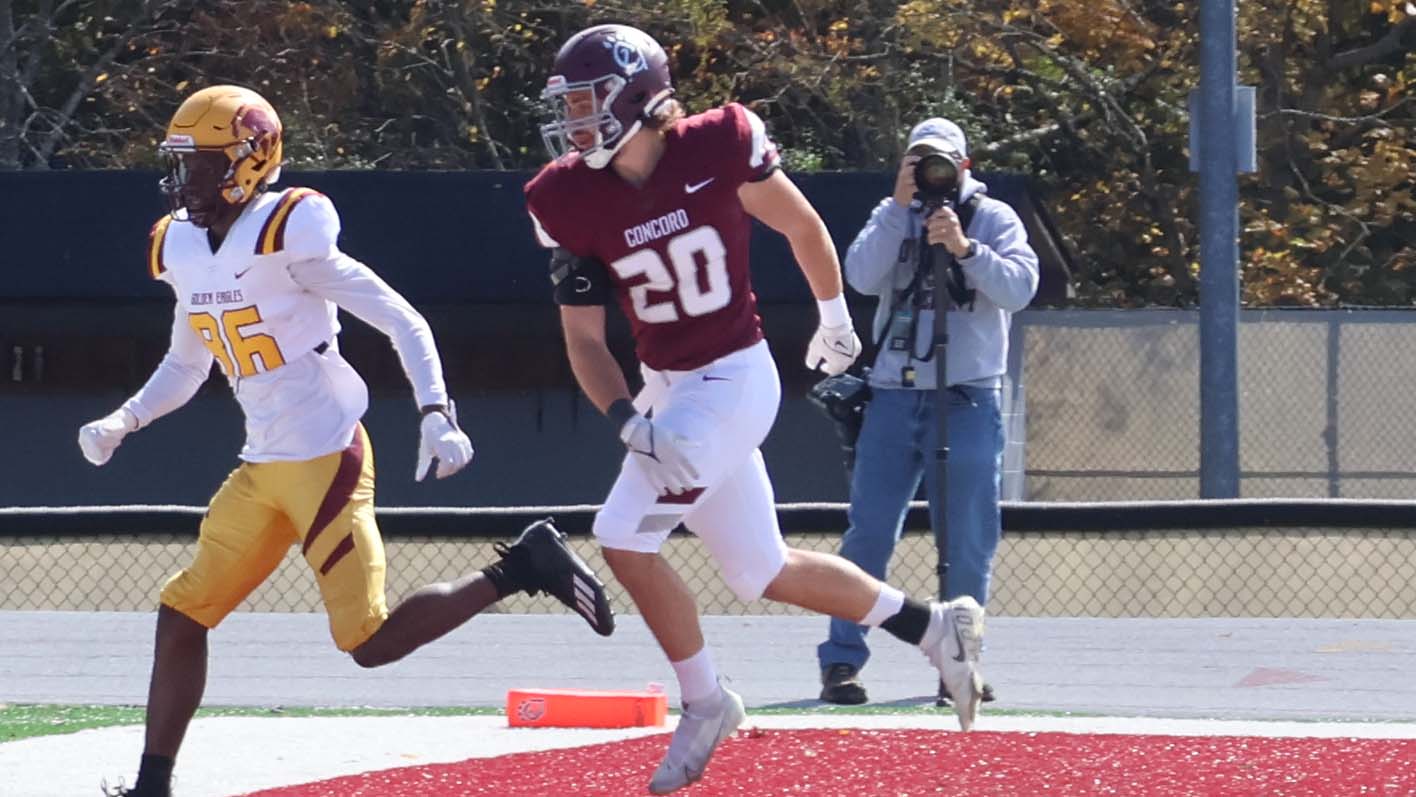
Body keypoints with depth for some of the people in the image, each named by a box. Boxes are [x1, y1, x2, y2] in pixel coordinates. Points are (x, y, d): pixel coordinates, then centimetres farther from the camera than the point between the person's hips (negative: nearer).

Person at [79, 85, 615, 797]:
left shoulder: (287, 238, -15)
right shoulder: (183, 249, 10)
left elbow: (403, 322, -14)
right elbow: (186, 365, 26)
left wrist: (436, 415, -25)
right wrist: (123, 422, 10)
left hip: (325, 458, -8)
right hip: (262, 469, 8)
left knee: (370, 643, -12)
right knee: (182, 616, 6)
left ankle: (519, 567, 3)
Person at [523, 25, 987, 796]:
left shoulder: (719, 148, -17)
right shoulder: (570, 200, -7)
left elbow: (803, 229, 1)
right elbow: (584, 338, -5)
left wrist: (835, 321, 15)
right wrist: (632, 427, -21)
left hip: (733, 380, -6)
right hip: (664, 387, 6)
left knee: (624, 538, -17)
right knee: (762, 571, 12)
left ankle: (704, 703, 1)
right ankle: (934, 625, 28)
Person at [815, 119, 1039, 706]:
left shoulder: (994, 219, 5)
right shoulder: (892, 216, 10)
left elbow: (1018, 288, -10)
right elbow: (862, 276, -7)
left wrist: (965, 249, -24)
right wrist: (900, 205, -12)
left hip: (968, 405, -1)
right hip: (893, 399, 1)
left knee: (967, 543, 1)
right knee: (869, 532, -5)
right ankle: (841, 660, -3)